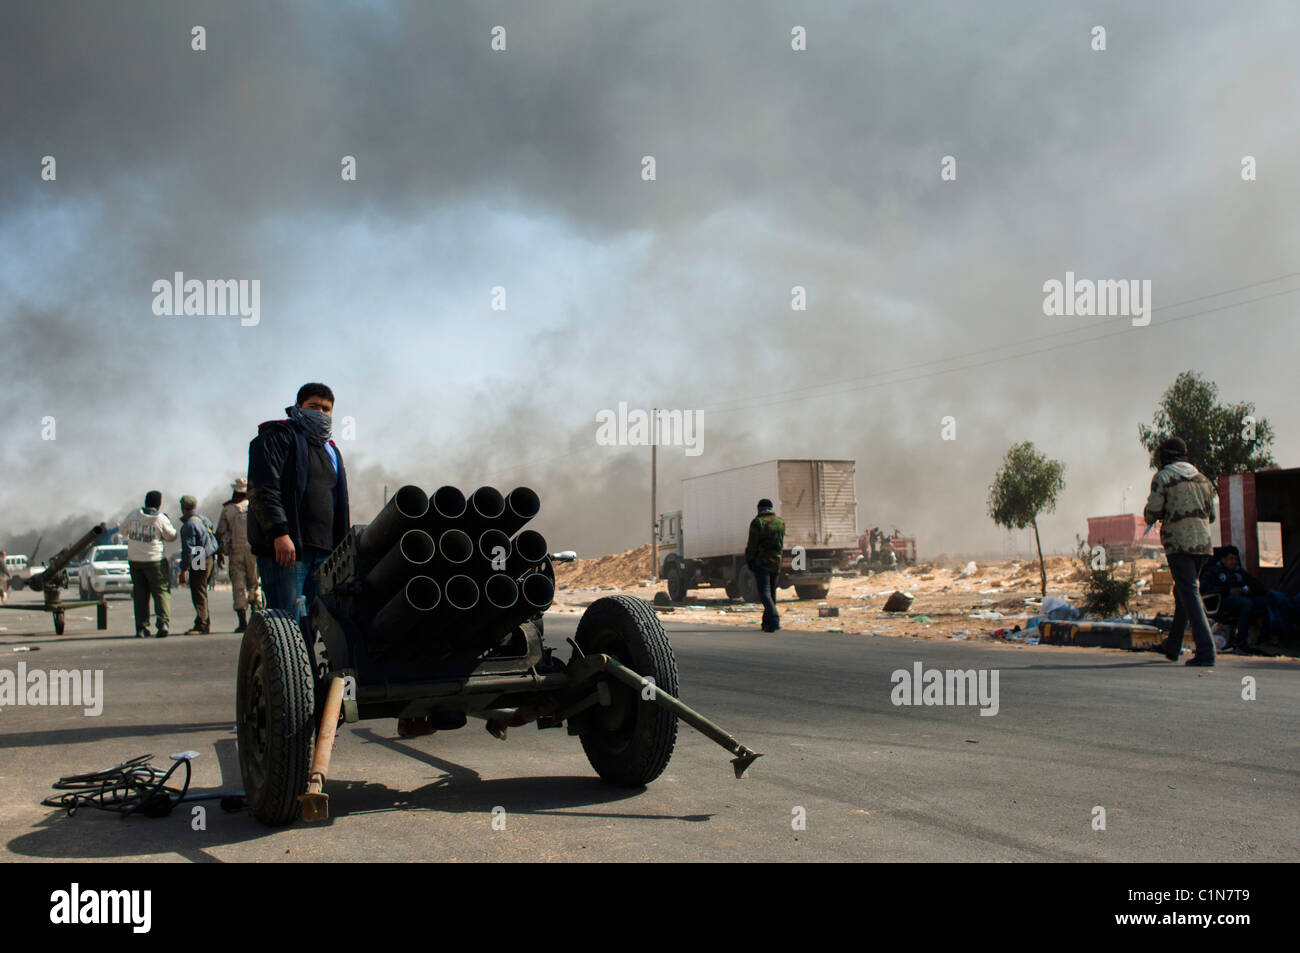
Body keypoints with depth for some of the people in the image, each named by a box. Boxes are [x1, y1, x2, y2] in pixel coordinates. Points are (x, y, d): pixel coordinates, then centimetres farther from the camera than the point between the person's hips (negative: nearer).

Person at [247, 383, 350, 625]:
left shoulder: (331, 451, 25)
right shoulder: (277, 436, 1)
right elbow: (262, 489, -12)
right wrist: (279, 532, -23)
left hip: (322, 551, 7)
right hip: (283, 547, -7)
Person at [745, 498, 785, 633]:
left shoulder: (758, 522, -9)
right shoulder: (780, 522, 8)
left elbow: (752, 545, -9)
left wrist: (749, 561, 0)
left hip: (761, 562, -5)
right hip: (776, 562, 5)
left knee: (764, 592, -8)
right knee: (772, 592, 13)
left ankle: (774, 619, -24)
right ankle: (767, 622, 17)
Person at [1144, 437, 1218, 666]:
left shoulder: (1163, 477, -2)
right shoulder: (1202, 479, 16)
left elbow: (1152, 512, -4)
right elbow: (1213, 514, 19)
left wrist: (1150, 518, 18)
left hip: (1178, 543, -6)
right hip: (1203, 544, 7)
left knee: (1190, 595, -10)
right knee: (1182, 592, 19)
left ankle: (1205, 651, -19)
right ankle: (1172, 646, 29)